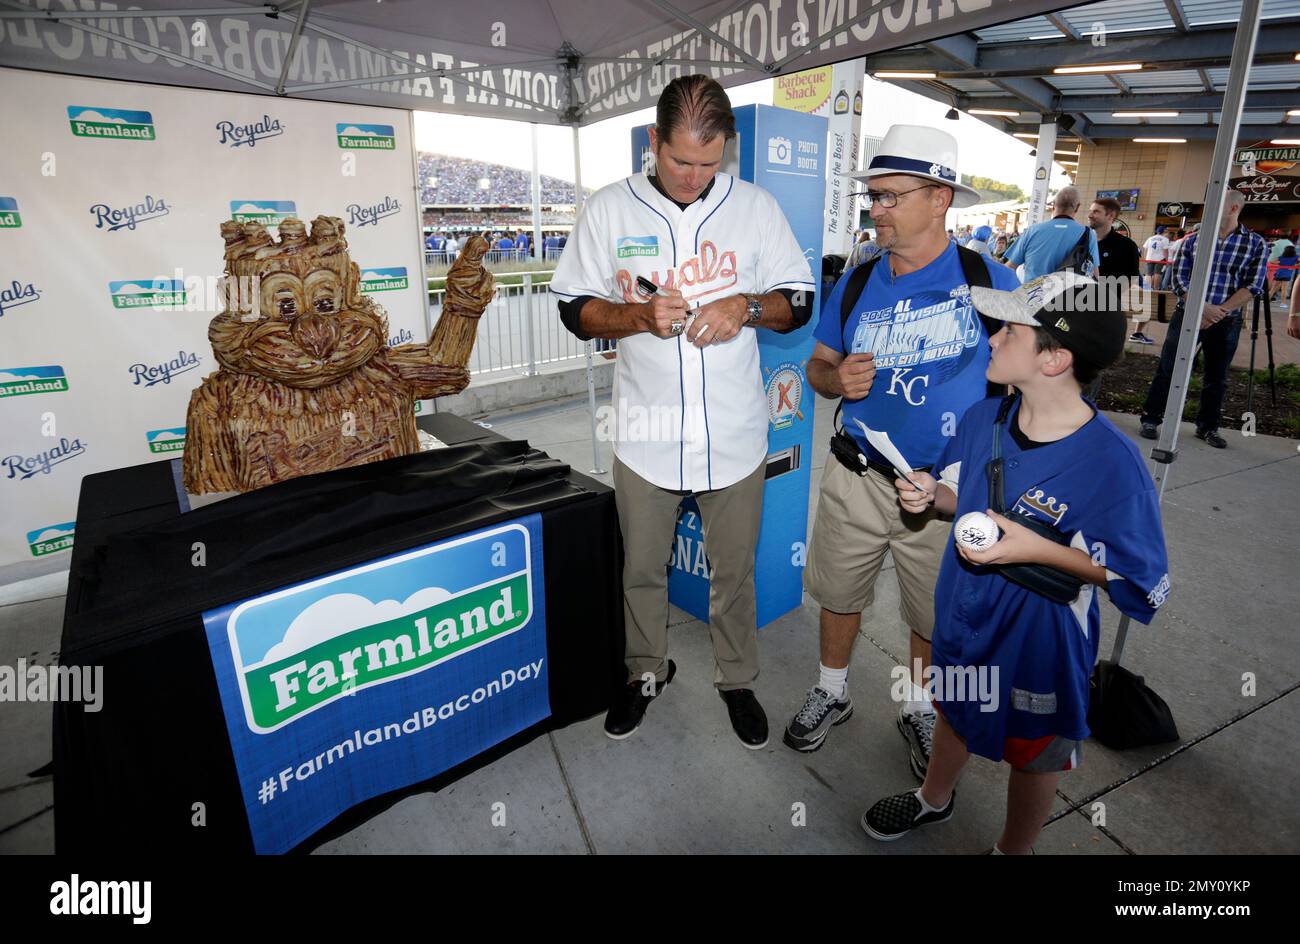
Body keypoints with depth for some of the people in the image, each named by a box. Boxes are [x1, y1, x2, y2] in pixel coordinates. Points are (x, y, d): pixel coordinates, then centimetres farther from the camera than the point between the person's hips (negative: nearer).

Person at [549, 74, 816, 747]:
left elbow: (801, 301, 6)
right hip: (646, 433, 0)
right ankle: (646, 671, 40)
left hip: (734, 434, 1)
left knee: (734, 570, 14)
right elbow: (576, 310, 1)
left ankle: (737, 678, 38)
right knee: (642, 569, 15)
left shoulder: (756, 206, 2)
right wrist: (642, 315, -18)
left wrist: (746, 306, -15)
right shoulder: (610, 210, 0)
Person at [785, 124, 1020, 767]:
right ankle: (831, 693, 42)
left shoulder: (990, 281, -7)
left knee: (935, 613, 16)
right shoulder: (854, 286, 1)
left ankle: (918, 708, 43)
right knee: (839, 593, 16)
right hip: (856, 478, 2)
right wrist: (837, 379, -14)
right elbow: (818, 366, 11)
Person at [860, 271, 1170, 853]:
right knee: (954, 708, 30)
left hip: (1040, 641, -5)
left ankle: (1013, 848, 51)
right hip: (962, 615, 6)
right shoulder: (983, 419, -10)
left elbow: (1143, 583, -20)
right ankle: (934, 799, 60)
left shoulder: (1112, 462, -28)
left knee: (1033, 753, 21)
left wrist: (1037, 549, -30)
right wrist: (932, 494, -14)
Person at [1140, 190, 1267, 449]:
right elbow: (1180, 278, -2)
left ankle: (1208, 427, 22)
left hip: (1226, 322, 0)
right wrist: (1202, 308, -15)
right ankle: (1151, 419, 9)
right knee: (1168, 369, -2)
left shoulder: (1256, 244, 1)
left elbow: (1252, 286, -4)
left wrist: (1218, 312, -15)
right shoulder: (1193, 239, 3)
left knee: (1216, 377, 9)